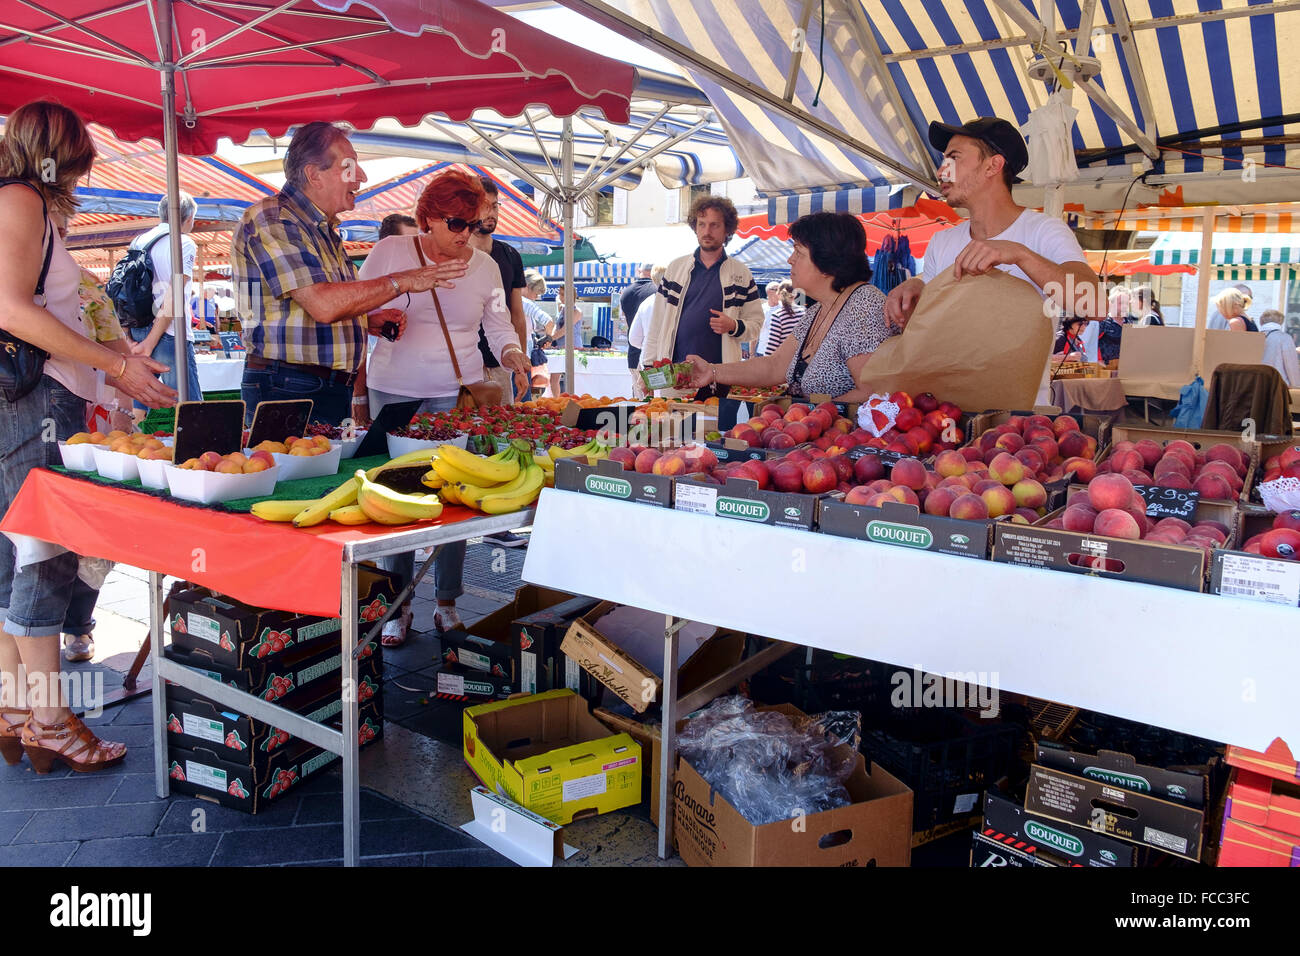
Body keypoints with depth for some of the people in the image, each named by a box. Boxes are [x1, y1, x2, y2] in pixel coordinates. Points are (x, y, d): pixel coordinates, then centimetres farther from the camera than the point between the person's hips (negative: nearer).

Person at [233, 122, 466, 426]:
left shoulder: (323, 229, 18)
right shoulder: (271, 218, -11)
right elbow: (323, 304, -24)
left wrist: (369, 321, 9)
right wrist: (402, 281, -17)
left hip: (335, 388, 9)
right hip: (288, 390, -9)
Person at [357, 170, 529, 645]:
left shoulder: (485, 266, 7)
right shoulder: (389, 252, 2)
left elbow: (499, 325, 15)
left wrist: (512, 352, -4)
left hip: (457, 392, 1)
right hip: (394, 390, -1)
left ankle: (448, 602, 14)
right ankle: (398, 607, 11)